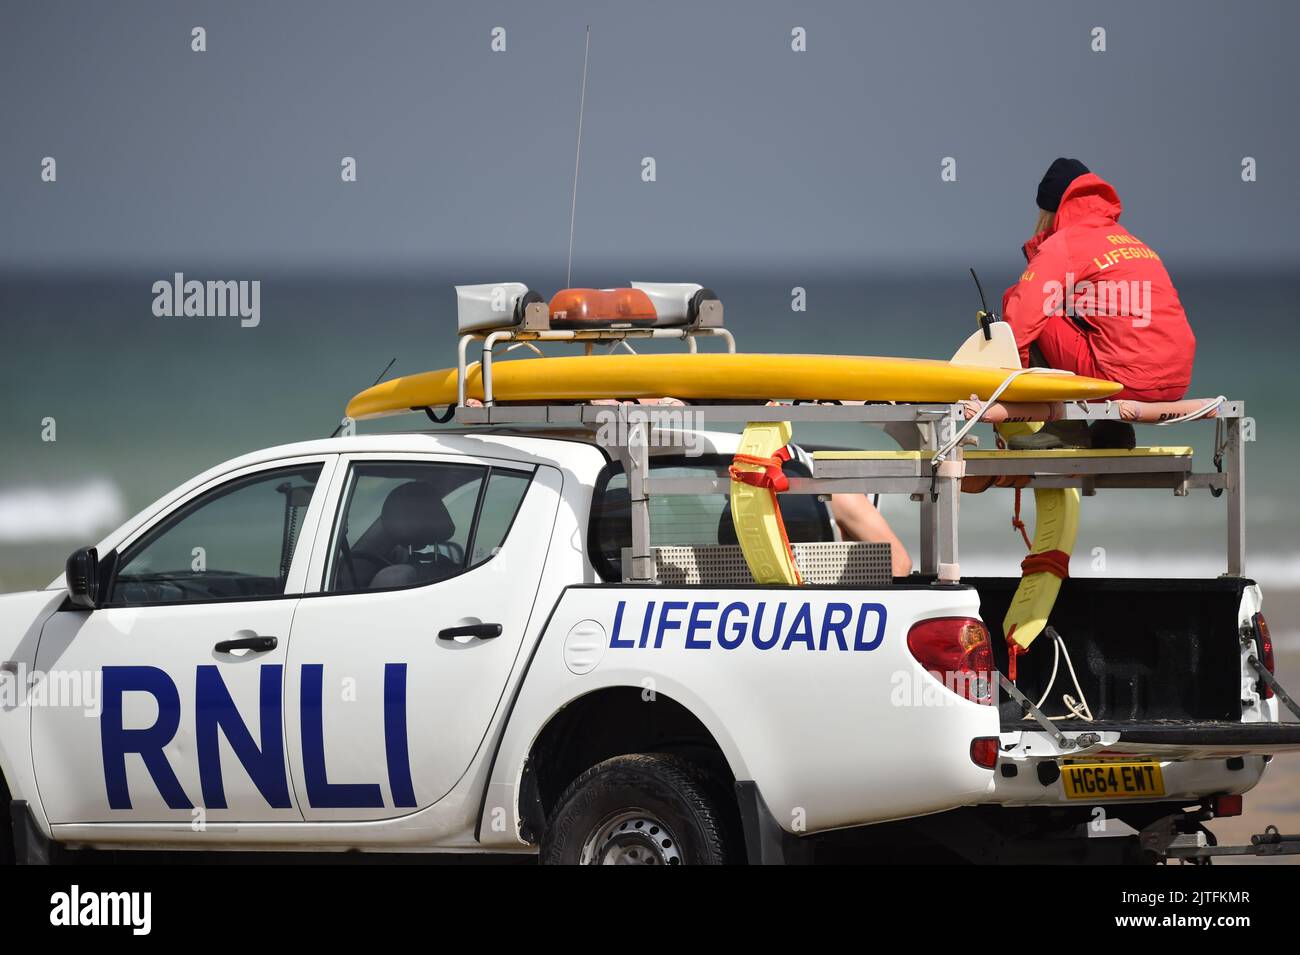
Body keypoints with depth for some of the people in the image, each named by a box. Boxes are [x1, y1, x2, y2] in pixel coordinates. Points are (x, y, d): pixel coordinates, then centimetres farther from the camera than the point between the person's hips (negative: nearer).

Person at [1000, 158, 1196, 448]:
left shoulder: (1061, 244, 1)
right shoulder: (1132, 240, 23)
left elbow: (1018, 320, -7)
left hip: (1123, 380, -8)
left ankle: (1063, 426, 1)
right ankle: (1111, 426, 18)